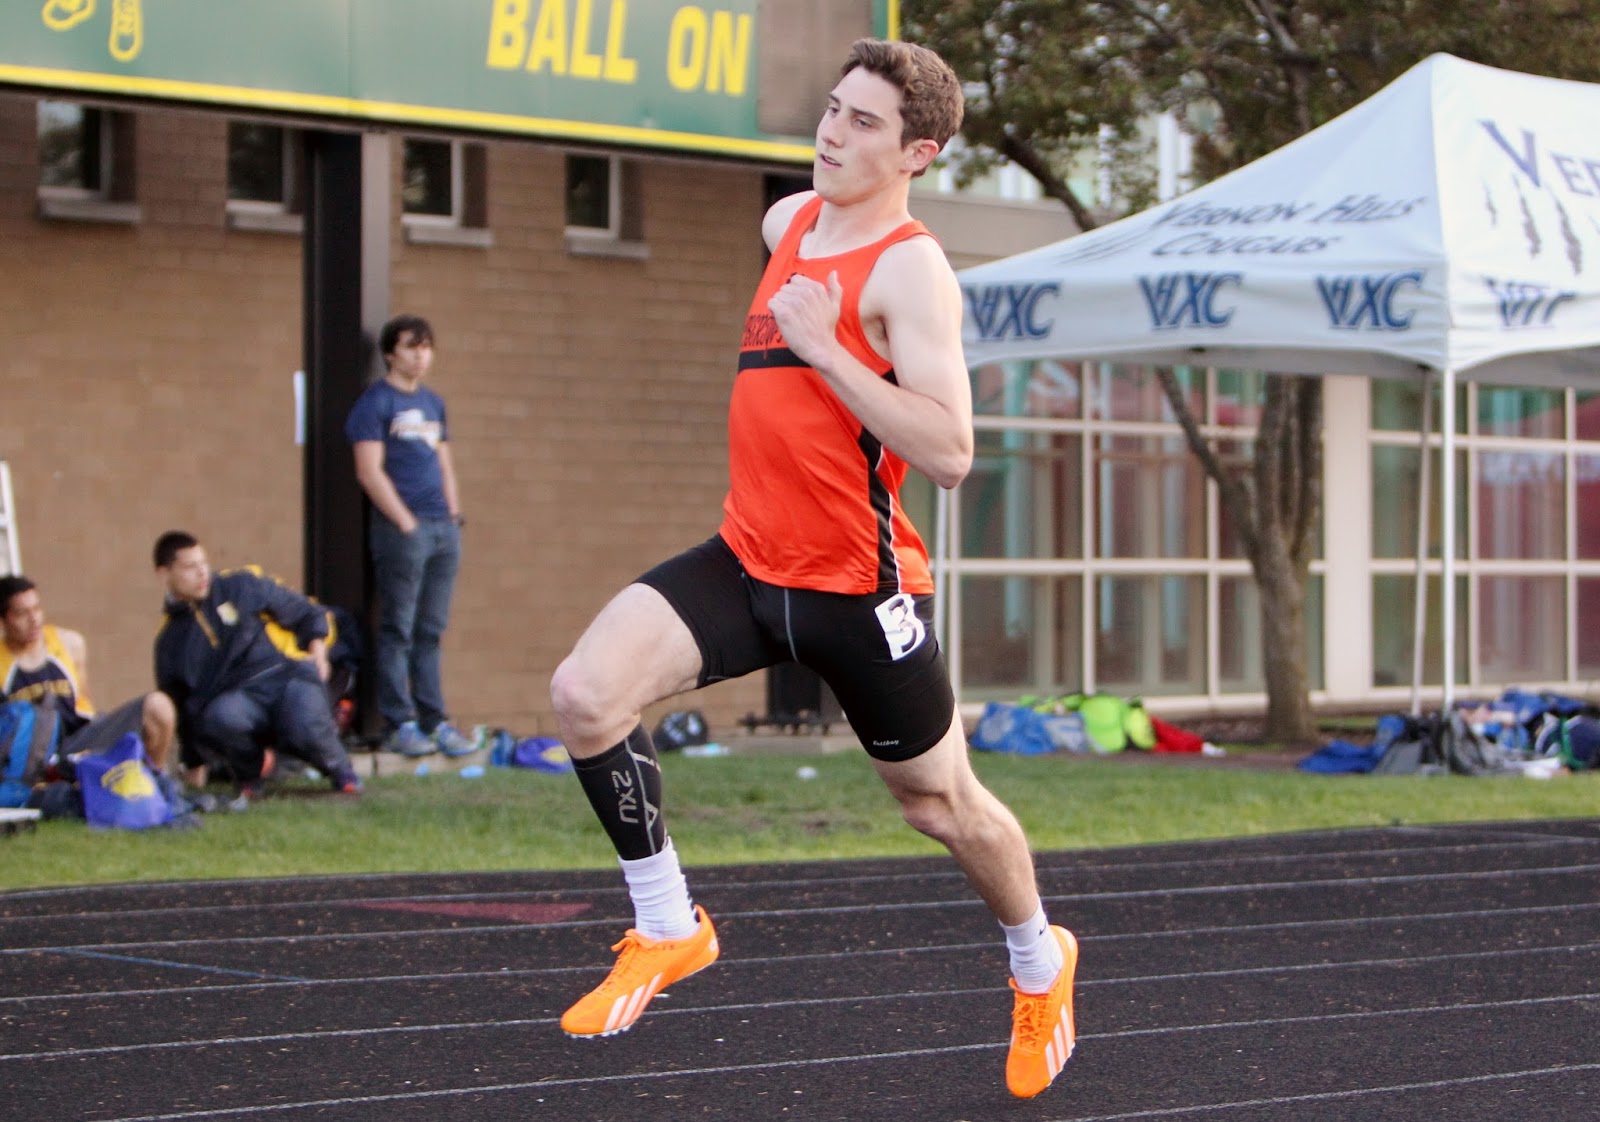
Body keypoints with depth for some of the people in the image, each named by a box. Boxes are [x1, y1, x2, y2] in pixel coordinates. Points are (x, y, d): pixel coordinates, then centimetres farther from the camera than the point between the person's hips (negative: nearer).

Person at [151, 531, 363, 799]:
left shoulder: (243, 587, 9)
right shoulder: (169, 641, 13)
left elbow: (308, 615, 16)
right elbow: (179, 706, 21)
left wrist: (317, 650, -2)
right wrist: (195, 763, 21)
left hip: (287, 677, -1)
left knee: (307, 730, -34)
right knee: (222, 716, -37)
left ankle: (340, 770, 3)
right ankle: (248, 774, -3)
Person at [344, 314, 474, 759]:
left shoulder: (433, 402, 18)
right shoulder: (375, 402, -4)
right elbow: (369, 471, -10)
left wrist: (453, 515, 11)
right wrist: (406, 522, -13)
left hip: (443, 529, 7)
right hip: (400, 529, -7)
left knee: (431, 631, 9)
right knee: (398, 630, -3)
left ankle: (434, 721, 12)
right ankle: (399, 725, -1)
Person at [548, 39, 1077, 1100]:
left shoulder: (912, 268, -16)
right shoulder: (788, 222, 8)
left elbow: (949, 453, -26)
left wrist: (823, 348, -27)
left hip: (861, 586, -6)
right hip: (747, 561, 6)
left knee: (939, 799, 12)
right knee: (586, 696, -16)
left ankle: (1040, 965, 41)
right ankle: (667, 930, 0)